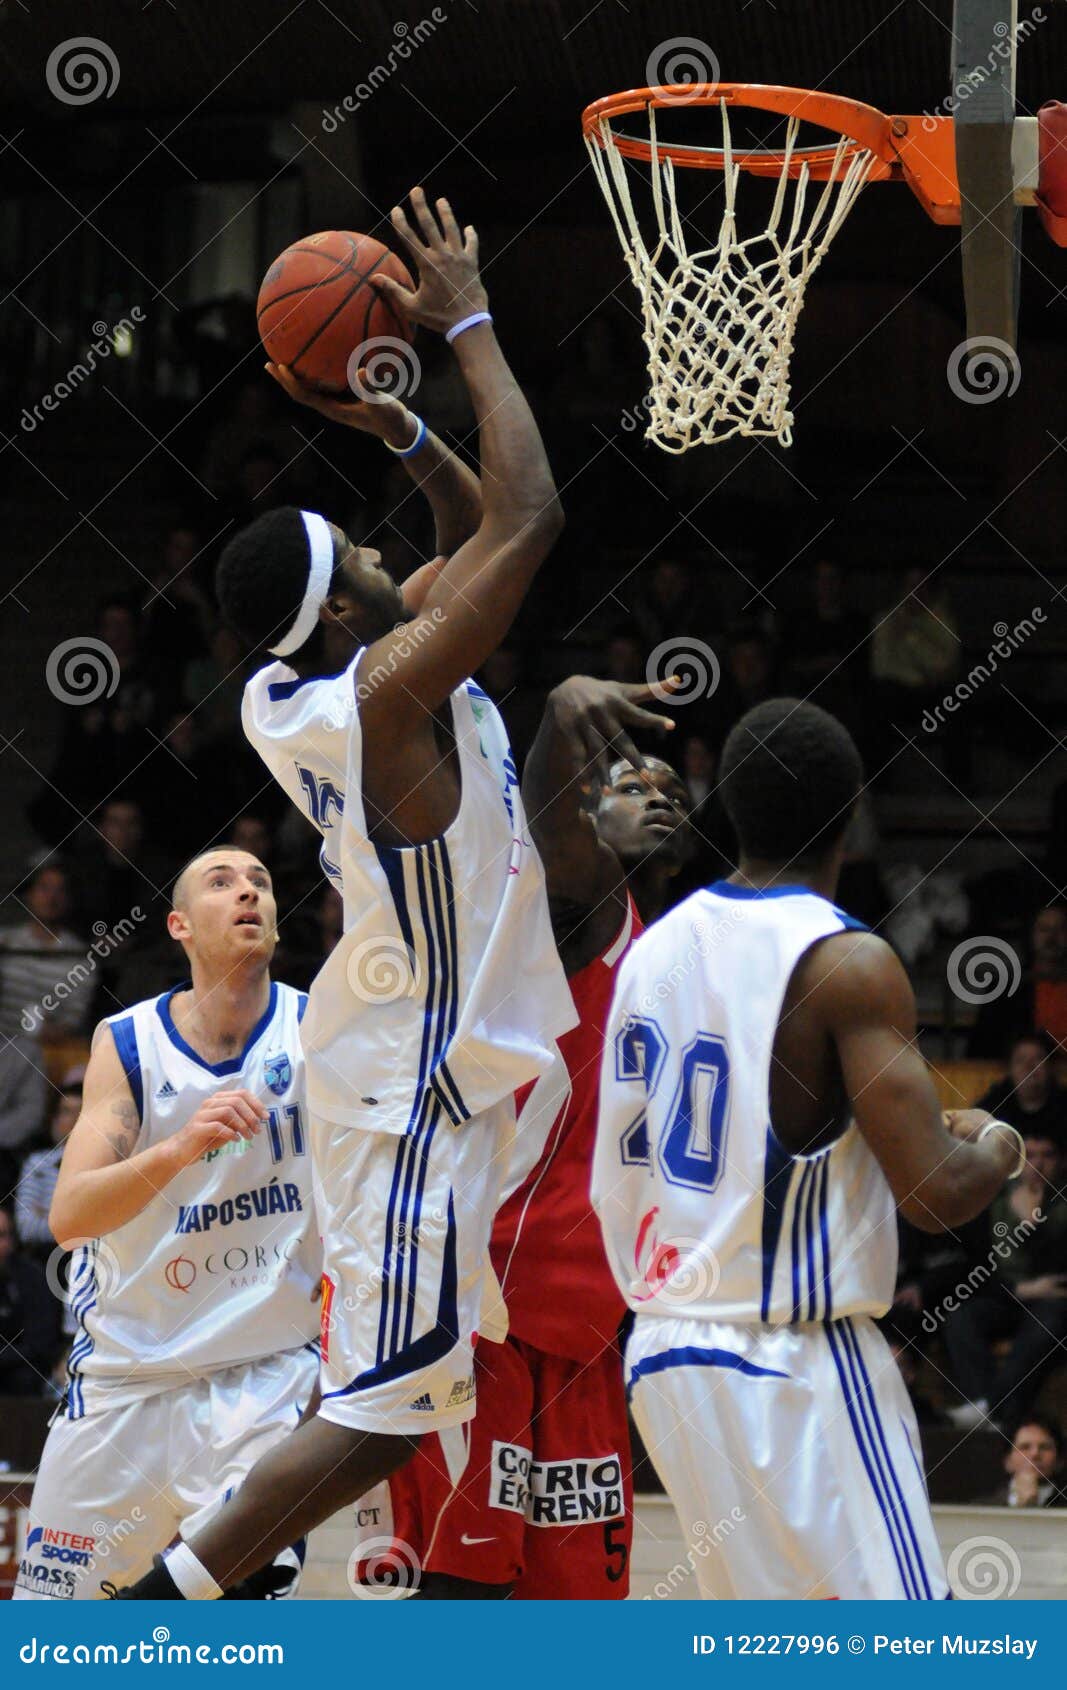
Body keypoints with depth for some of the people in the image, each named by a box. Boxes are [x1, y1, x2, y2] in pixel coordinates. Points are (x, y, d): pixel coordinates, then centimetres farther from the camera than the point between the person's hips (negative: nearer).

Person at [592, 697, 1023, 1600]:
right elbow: (937, 1195, -19)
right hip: (795, 1362, -8)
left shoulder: (655, 947, 9)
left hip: (662, 1350, 8)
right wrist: (995, 1146, 4)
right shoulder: (847, 964, -14)